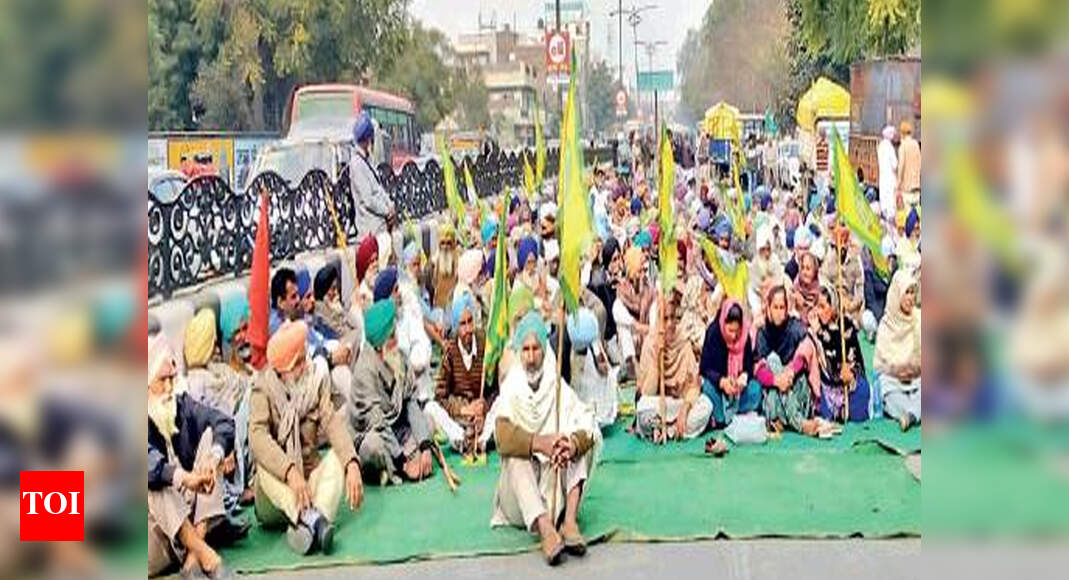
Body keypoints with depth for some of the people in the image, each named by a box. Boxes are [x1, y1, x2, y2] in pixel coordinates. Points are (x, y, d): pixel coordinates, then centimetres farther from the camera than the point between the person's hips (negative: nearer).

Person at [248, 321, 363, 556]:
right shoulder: (263, 388, -7)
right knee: (264, 467, -31)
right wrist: (290, 472, -40)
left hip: (311, 476, 2)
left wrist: (352, 464, -32)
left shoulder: (317, 378, 1)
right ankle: (312, 519, -49)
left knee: (340, 455, -23)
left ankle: (314, 519, -44)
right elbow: (258, 436, -24)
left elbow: (333, 422, -13)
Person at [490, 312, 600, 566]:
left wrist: (573, 444, -34)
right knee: (514, 455, -29)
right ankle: (546, 530, -48)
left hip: (556, 486, 2)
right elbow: (503, 436, -20)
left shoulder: (558, 388, 1)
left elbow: (588, 427, -12)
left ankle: (569, 521, -30)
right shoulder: (510, 391, -3)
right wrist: (539, 443, -38)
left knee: (577, 440, -16)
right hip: (518, 497, -2)